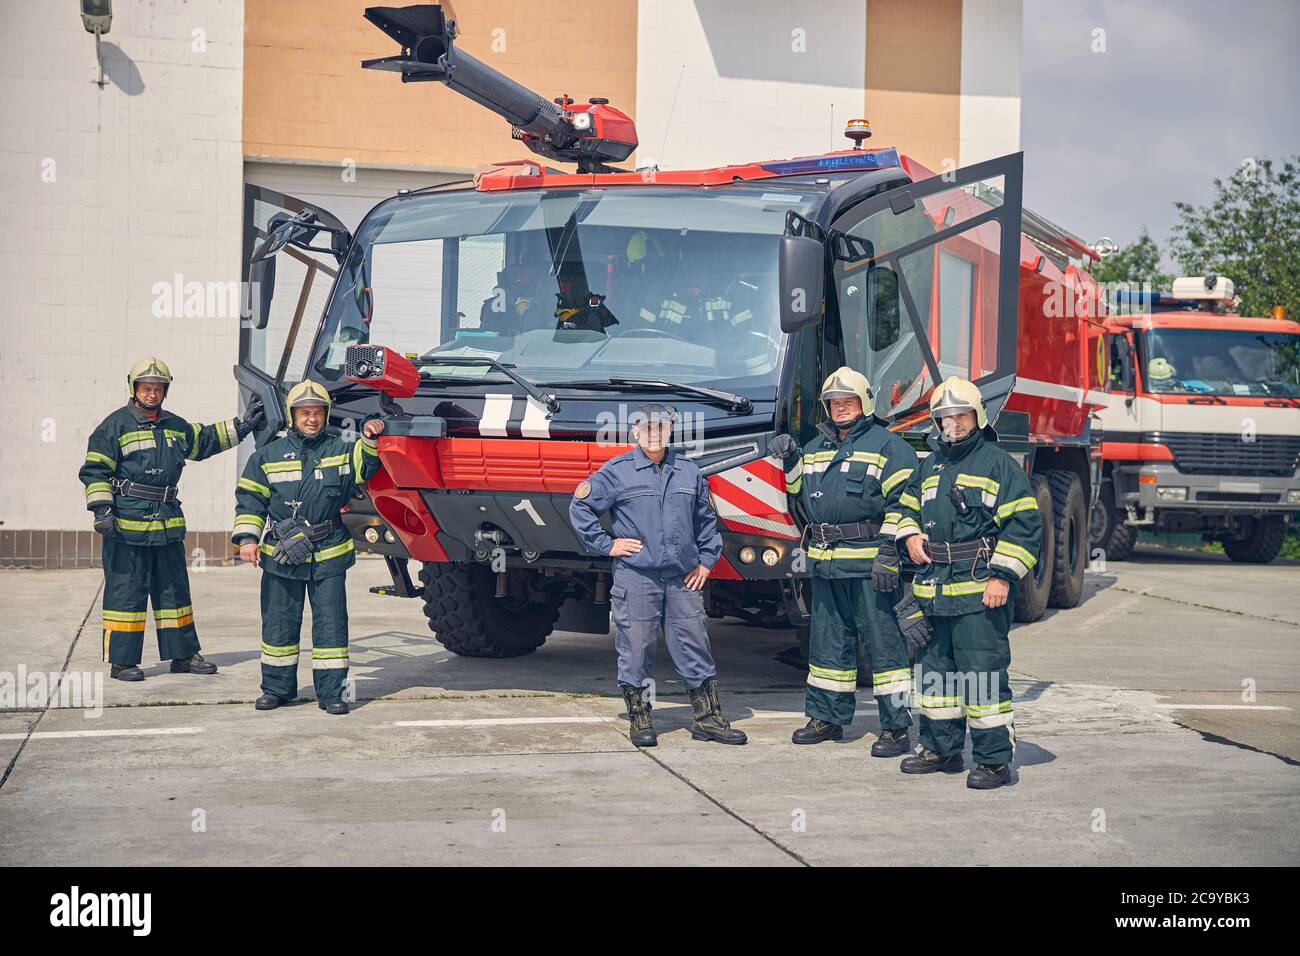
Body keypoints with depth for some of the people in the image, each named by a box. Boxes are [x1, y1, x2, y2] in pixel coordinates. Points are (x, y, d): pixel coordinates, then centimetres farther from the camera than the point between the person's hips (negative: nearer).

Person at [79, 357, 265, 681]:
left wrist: (242, 426, 28)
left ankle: (183, 654, 21)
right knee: (126, 591, -4)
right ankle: (120, 661, 2)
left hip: (167, 522, 7)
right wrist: (102, 510, -16)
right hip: (127, 522, -7)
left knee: (174, 589, 12)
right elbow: (95, 470, -8)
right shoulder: (115, 425, -5)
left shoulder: (175, 426, 16)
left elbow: (204, 441, 32)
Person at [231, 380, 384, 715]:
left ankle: (331, 691, 5)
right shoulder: (269, 456, 5)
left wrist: (370, 439, -15)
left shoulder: (340, 451, 6)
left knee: (331, 624, -1)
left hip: (329, 556, 0)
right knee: (278, 623, 8)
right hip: (281, 556, 1)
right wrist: (247, 537, -4)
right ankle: (277, 687, 20)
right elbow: (249, 498, 6)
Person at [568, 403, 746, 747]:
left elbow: (706, 519, 23)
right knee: (636, 650, 0)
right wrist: (606, 544, -1)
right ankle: (640, 720, 11)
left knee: (695, 648, 4)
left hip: (682, 578, 3)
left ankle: (707, 719, 11)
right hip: (635, 578, -3)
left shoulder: (689, 472, 12)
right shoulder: (617, 471, 0)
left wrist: (706, 560, 16)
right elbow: (580, 508, 4)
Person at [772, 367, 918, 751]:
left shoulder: (886, 445, -2)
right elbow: (800, 492, 29)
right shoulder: (816, 447, 18)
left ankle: (896, 727, -3)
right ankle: (826, 717, 24)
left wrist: (888, 552, -16)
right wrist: (790, 458, 11)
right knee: (828, 642, 13)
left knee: (883, 641, -5)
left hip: (869, 564, -7)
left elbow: (901, 503, -8)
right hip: (825, 562, 7)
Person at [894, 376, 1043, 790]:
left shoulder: (998, 464, -3)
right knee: (936, 670, 14)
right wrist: (910, 535, 9)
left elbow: (1025, 524, -8)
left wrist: (1003, 576, -14)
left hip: (979, 591, -7)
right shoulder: (930, 467, 17)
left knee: (983, 674, -8)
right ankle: (941, 748, 26)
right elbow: (907, 505, 32)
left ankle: (995, 759, -3)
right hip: (933, 592, 7)